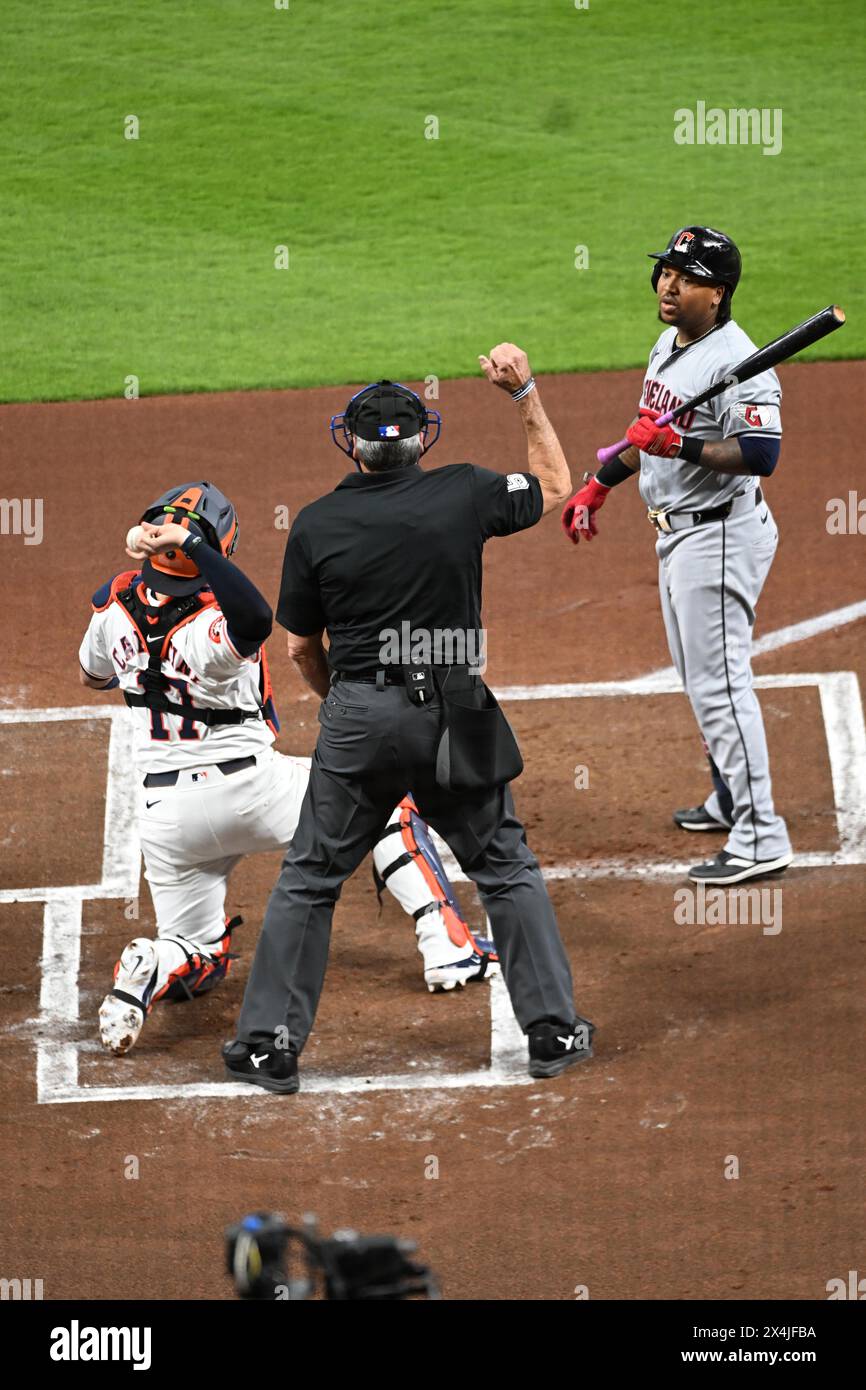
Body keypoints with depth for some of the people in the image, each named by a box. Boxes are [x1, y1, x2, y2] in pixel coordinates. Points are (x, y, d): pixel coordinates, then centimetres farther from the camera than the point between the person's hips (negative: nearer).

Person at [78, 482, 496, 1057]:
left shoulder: (115, 602, -5)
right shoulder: (212, 629, -23)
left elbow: (93, 675, 16)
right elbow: (257, 620, -49)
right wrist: (192, 546, -50)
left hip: (165, 812, 5)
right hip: (249, 787, -5)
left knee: (198, 962, 19)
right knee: (390, 801, 16)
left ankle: (153, 969, -18)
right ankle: (449, 949, 5)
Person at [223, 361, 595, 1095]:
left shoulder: (316, 524, -3)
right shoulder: (464, 493, -4)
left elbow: (301, 647, 5)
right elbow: (555, 487, 15)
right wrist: (526, 392, 20)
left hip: (358, 721, 0)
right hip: (454, 719, 0)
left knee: (309, 879, 10)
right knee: (508, 869, 14)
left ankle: (269, 1045, 11)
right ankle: (553, 1029, 15)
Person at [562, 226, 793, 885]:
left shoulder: (736, 361, -20)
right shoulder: (669, 343, 10)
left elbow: (762, 455, -30)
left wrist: (679, 445, -34)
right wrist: (600, 482, 29)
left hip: (721, 533, -10)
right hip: (676, 534, 10)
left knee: (719, 680, -12)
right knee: (700, 676, 21)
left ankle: (760, 837, -12)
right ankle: (732, 799, 36)